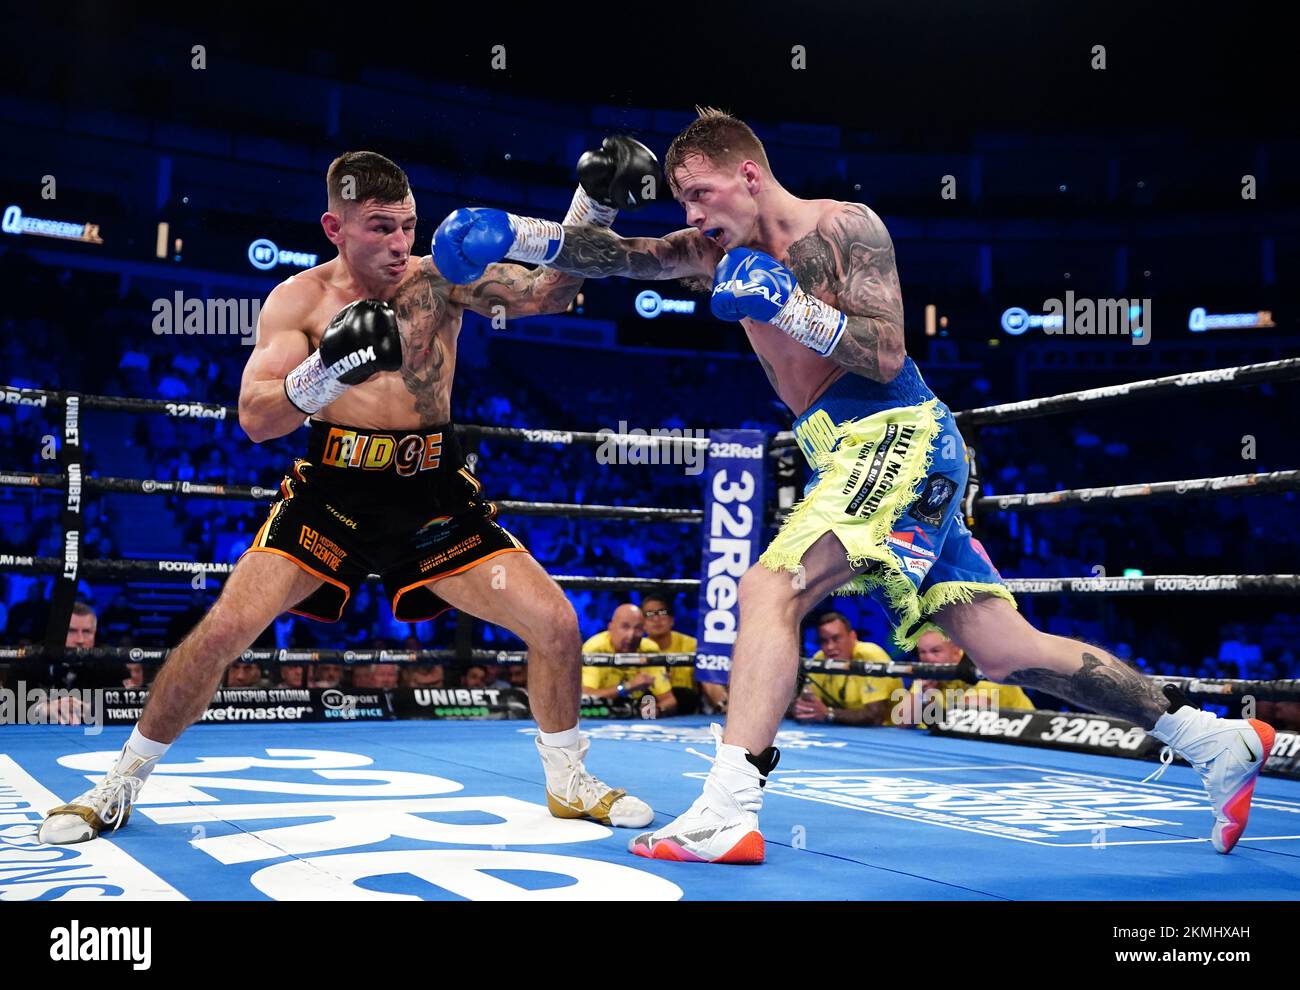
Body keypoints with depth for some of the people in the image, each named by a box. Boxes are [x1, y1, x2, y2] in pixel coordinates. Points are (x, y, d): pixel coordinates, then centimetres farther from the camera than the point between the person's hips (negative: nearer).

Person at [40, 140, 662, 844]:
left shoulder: (443, 277, -4)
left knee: (554, 622, -7)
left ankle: (569, 782, 16)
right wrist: (326, 367, -34)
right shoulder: (298, 299, -6)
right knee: (224, 628, -12)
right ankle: (120, 784, 9)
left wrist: (593, 202, -28)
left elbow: (548, 292, -15)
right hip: (332, 491, -1)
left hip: (433, 493, 1)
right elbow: (255, 420, -16)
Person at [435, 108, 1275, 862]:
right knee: (1006, 652, 8)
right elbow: (618, 256, 6)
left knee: (770, 587, -23)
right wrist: (514, 235, -6)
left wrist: (786, 305, -21)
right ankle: (1219, 743, 18)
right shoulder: (722, 251, 16)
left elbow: (887, 354, -13)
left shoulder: (845, 228, -5)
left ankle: (727, 814, -27)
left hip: (897, 438, -8)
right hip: (852, 455, 8)